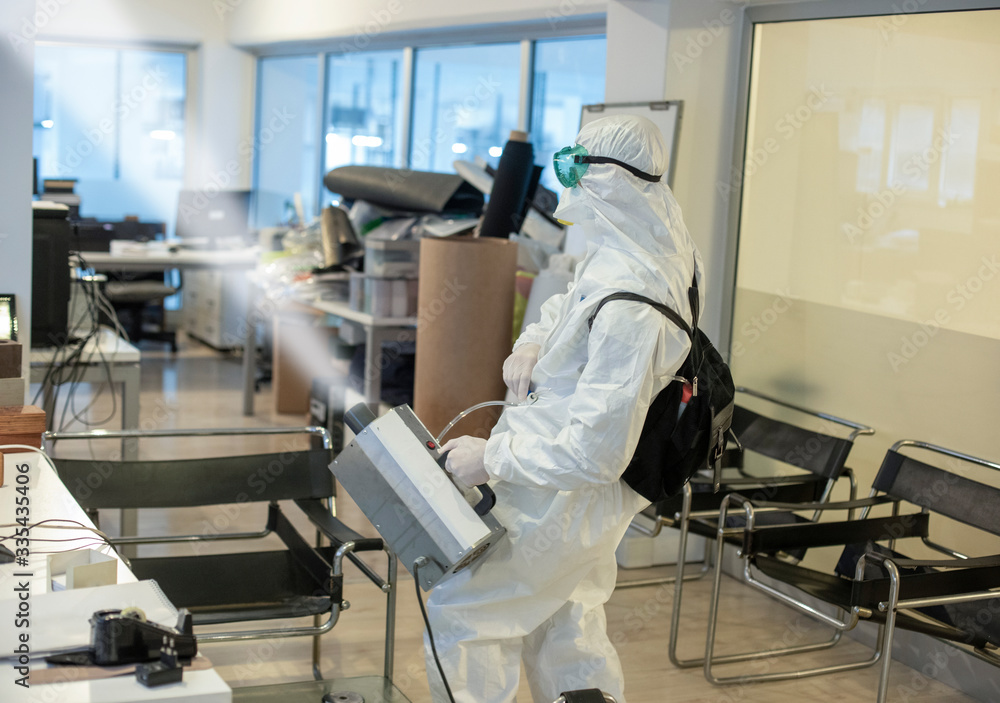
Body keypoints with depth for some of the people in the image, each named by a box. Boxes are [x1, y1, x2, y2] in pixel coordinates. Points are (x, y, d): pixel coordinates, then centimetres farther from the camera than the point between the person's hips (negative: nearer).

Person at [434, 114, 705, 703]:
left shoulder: (632, 311, -34)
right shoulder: (612, 256, -4)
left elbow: (594, 453, -33)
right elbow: (566, 308, 17)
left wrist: (491, 458, -23)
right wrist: (532, 344, -5)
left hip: (563, 506, -10)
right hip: (573, 496, 10)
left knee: (458, 609, 4)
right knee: (565, 627, 26)